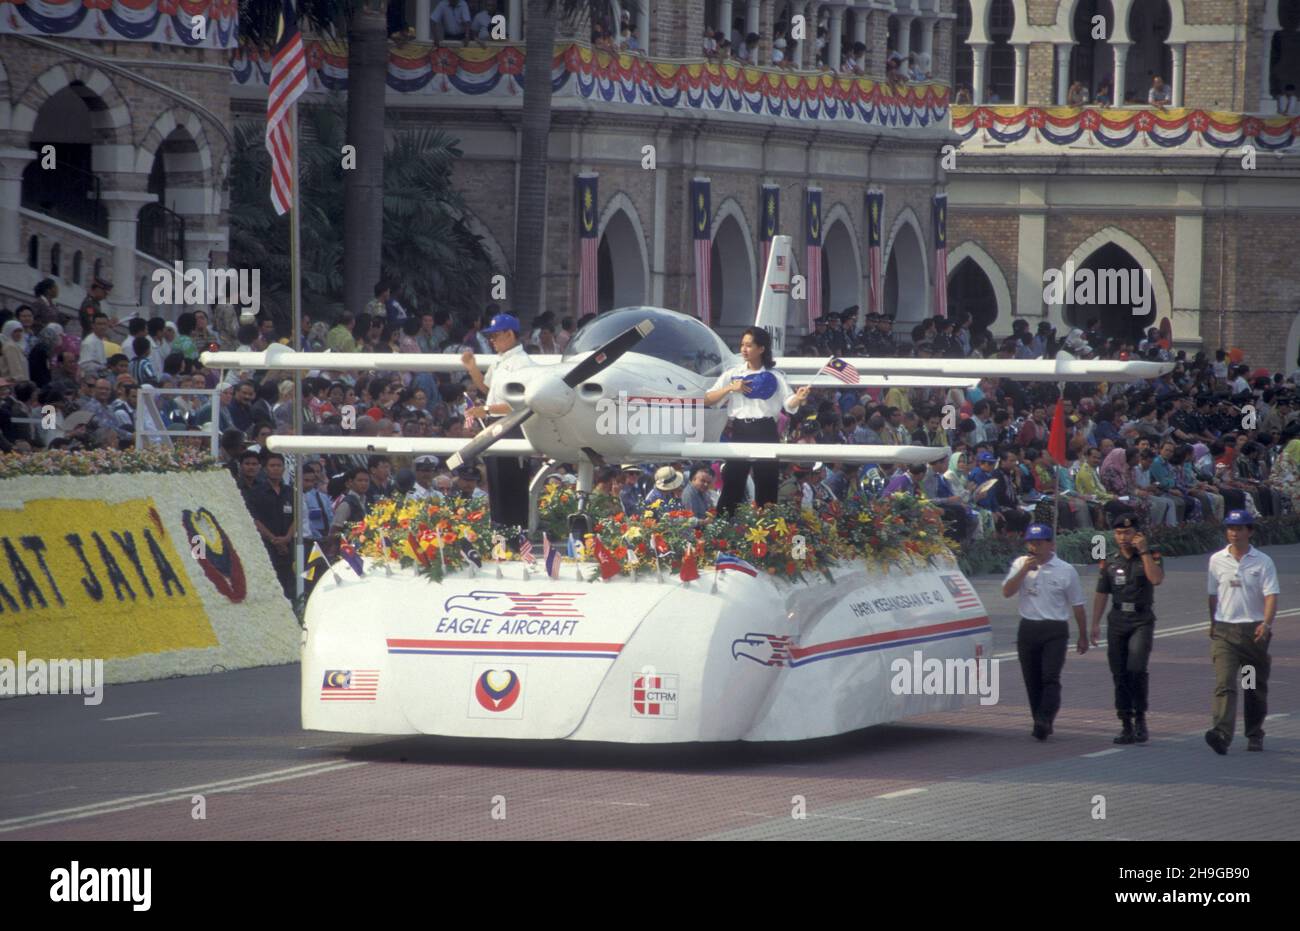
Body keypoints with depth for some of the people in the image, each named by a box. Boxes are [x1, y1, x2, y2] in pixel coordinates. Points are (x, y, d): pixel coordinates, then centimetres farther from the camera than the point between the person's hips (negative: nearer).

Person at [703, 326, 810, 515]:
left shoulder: (774, 377, 4)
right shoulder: (733, 374, 8)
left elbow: (789, 405, -4)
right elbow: (707, 399, 4)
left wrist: (799, 398, -25)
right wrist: (730, 388, -10)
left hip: (765, 431, -1)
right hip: (740, 430, 1)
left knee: (767, 483, 3)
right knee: (732, 481, -1)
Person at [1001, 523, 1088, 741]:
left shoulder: (1065, 570, 2)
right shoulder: (1020, 565, 9)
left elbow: (1077, 605, 7)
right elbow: (1007, 592, -3)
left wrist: (1083, 637, 8)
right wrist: (1025, 570, -13)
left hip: (1055, 630, -3)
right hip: (1028, 630, 3)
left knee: (1050, 678, -16)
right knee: (1032, 680, 6)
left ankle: (1044, 721, -26)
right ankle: (1041, 724, 15)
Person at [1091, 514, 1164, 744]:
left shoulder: (1151, 556, 3)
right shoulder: (1110, 563, 11)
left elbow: (1157, 578, -16)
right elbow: (1101, 595, 11)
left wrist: (1144, 551, -15)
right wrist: (1095, 624, 2)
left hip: (1142, 622, -3)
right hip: (1117, 622, 3)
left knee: (1136, 668, -21)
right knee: (1119, 674, 1)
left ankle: (1140, 717, -7)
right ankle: (1126, 725, 8)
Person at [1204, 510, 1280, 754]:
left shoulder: (1263, 562, 0)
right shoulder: (1217, 560, 7)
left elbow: (1271, 595, -9)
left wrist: (1266, 624, -24)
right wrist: (1213, 625, 19)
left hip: (1255, 630, 0)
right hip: (1225, 630, 0)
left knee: (1257, 687, 10)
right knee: (1224, 682, -16)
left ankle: (1255, 735, 25)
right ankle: (1222, 734, -29)